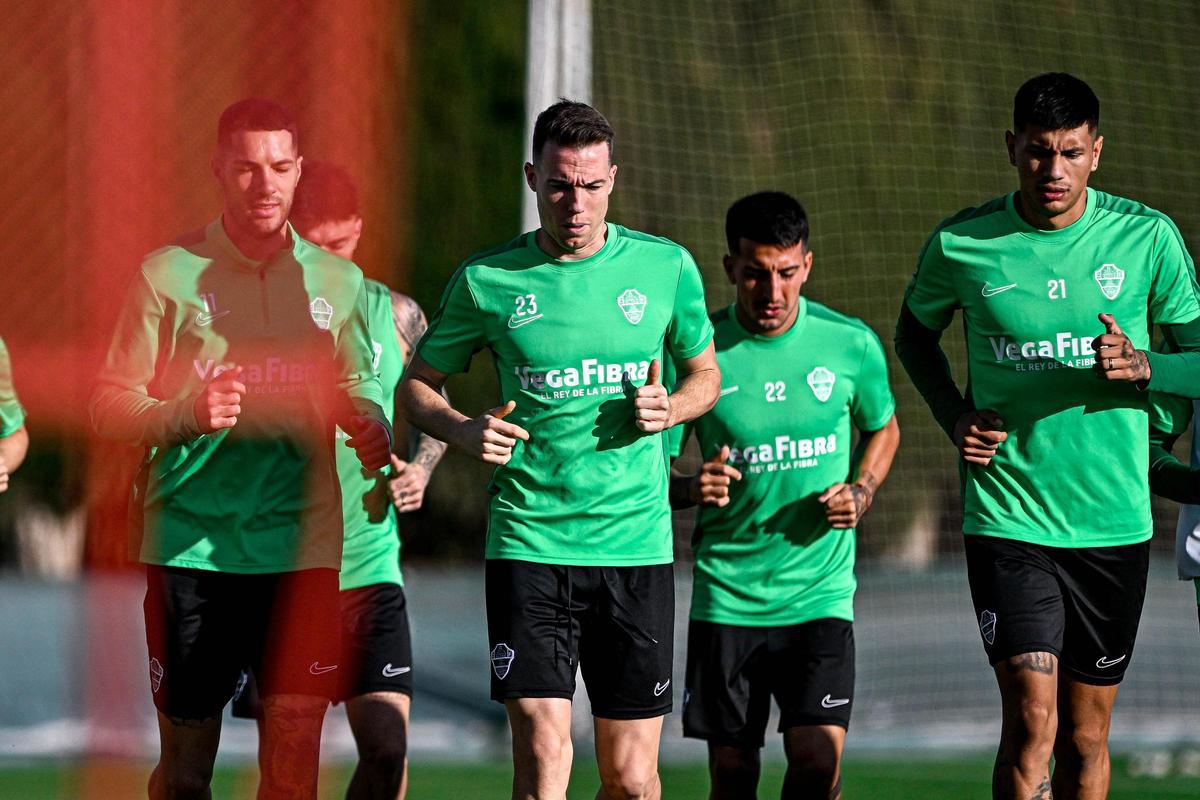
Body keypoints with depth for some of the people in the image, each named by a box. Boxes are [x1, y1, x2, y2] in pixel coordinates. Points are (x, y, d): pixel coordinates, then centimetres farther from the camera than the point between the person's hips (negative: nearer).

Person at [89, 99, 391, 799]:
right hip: (191, 546, -2)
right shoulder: (169, 275, 2)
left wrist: (374, 429, -4)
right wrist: (187, 416, -18)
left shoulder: (339, 282, 9)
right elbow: (111, 407, 1)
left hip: (304, 543, 2)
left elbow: (356, 388, 19)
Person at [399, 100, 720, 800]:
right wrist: (465, 430, -10)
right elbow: (417, 384, 11)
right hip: (529, 545, -1)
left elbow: (706, 371, 18)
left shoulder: (666, 267, 4)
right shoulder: (486, 280, 1)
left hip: (636, 542, 1)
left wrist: (672, 407, -4)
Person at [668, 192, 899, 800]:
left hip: (820, 592, 0)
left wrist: (860, 494, -1)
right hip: (725, 596, 0)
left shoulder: (850, 344, -2)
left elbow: (882, 430, 18)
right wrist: (689, 488, -16)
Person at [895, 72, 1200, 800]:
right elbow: (915, 334, 18)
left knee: (1086, 738, 9)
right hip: (1009, 516, -2)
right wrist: (955, 418, 2)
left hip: (1114, 522, 2)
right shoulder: (963, 244, -3)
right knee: (1032, 720, -15)